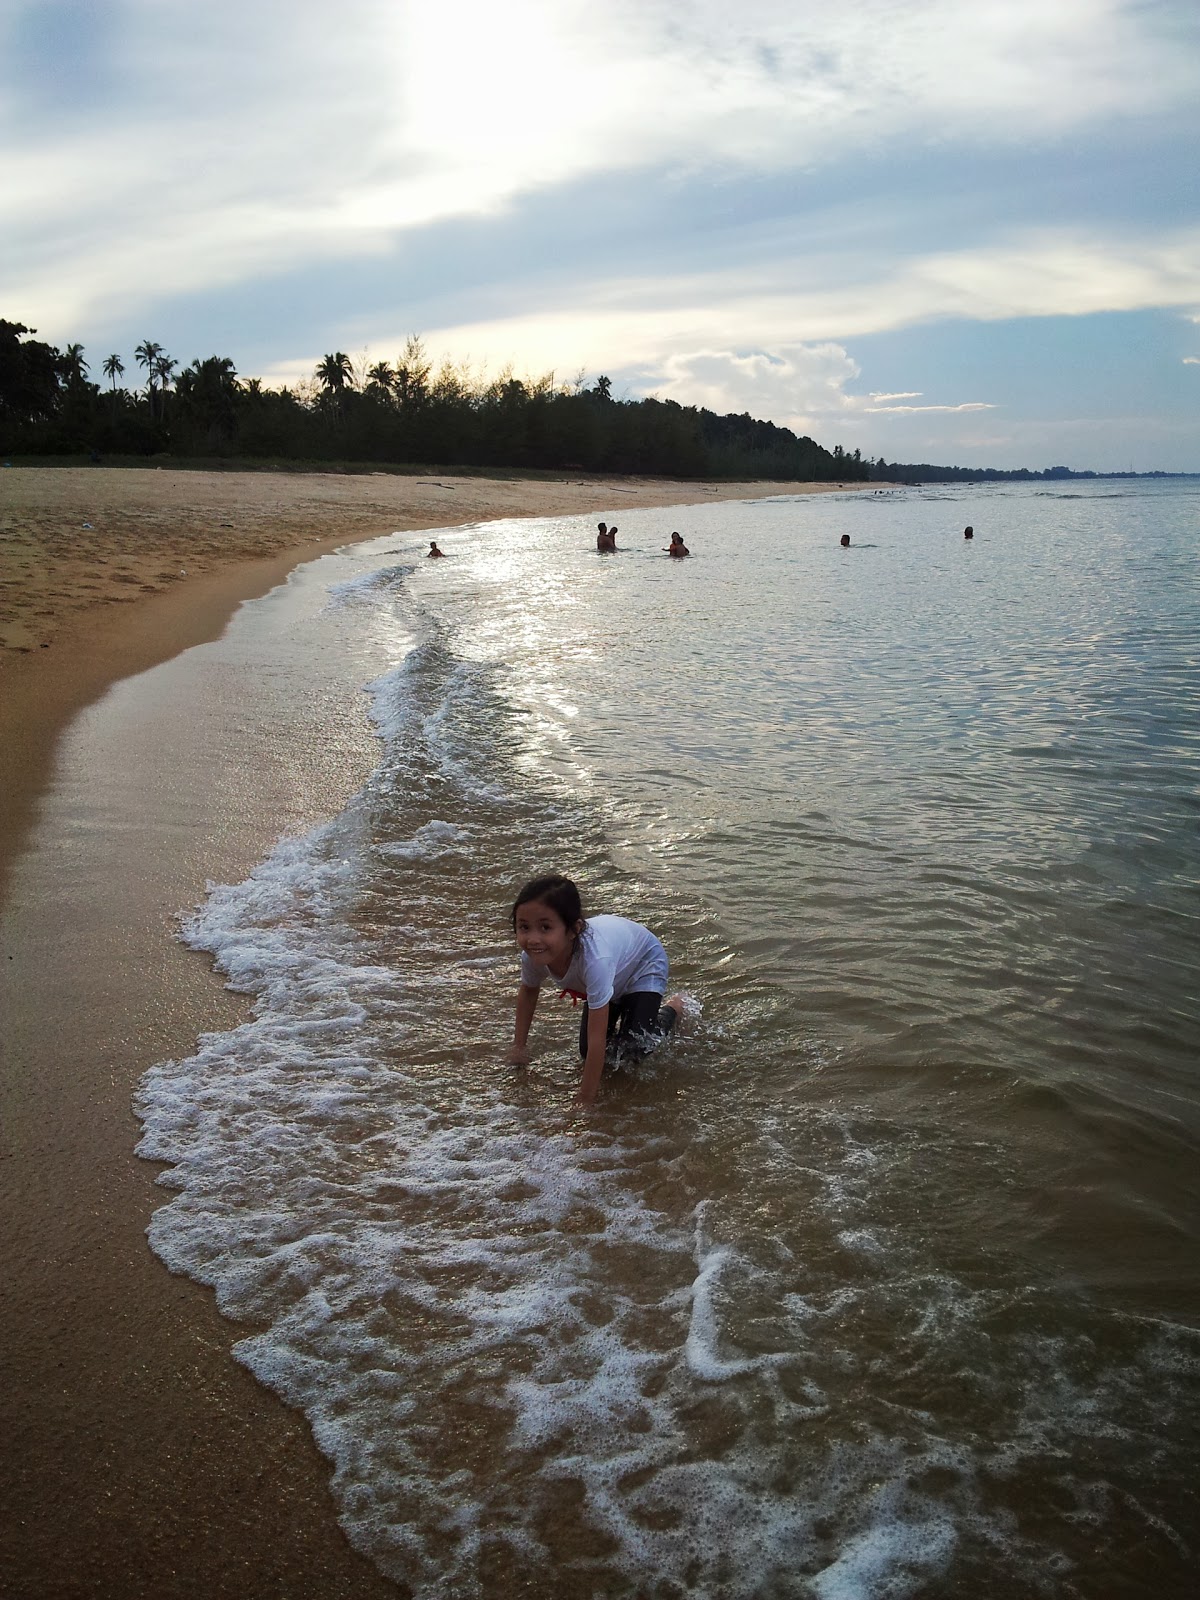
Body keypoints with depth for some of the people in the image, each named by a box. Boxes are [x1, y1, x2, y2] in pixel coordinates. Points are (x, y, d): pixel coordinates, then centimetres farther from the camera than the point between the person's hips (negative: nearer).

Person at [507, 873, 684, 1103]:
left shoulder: (594, 958, -48)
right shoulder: (533, 953, -31)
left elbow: (597, 1042, -42)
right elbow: (528, 991, -3)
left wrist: (585, 1101, -37)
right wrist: (519, 1046, -2)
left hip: (644, 962, -5)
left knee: (635, 1051, -16)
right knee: (587, 1053, -3)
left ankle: (671, 1010, 13)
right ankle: (621, 1010, 25)